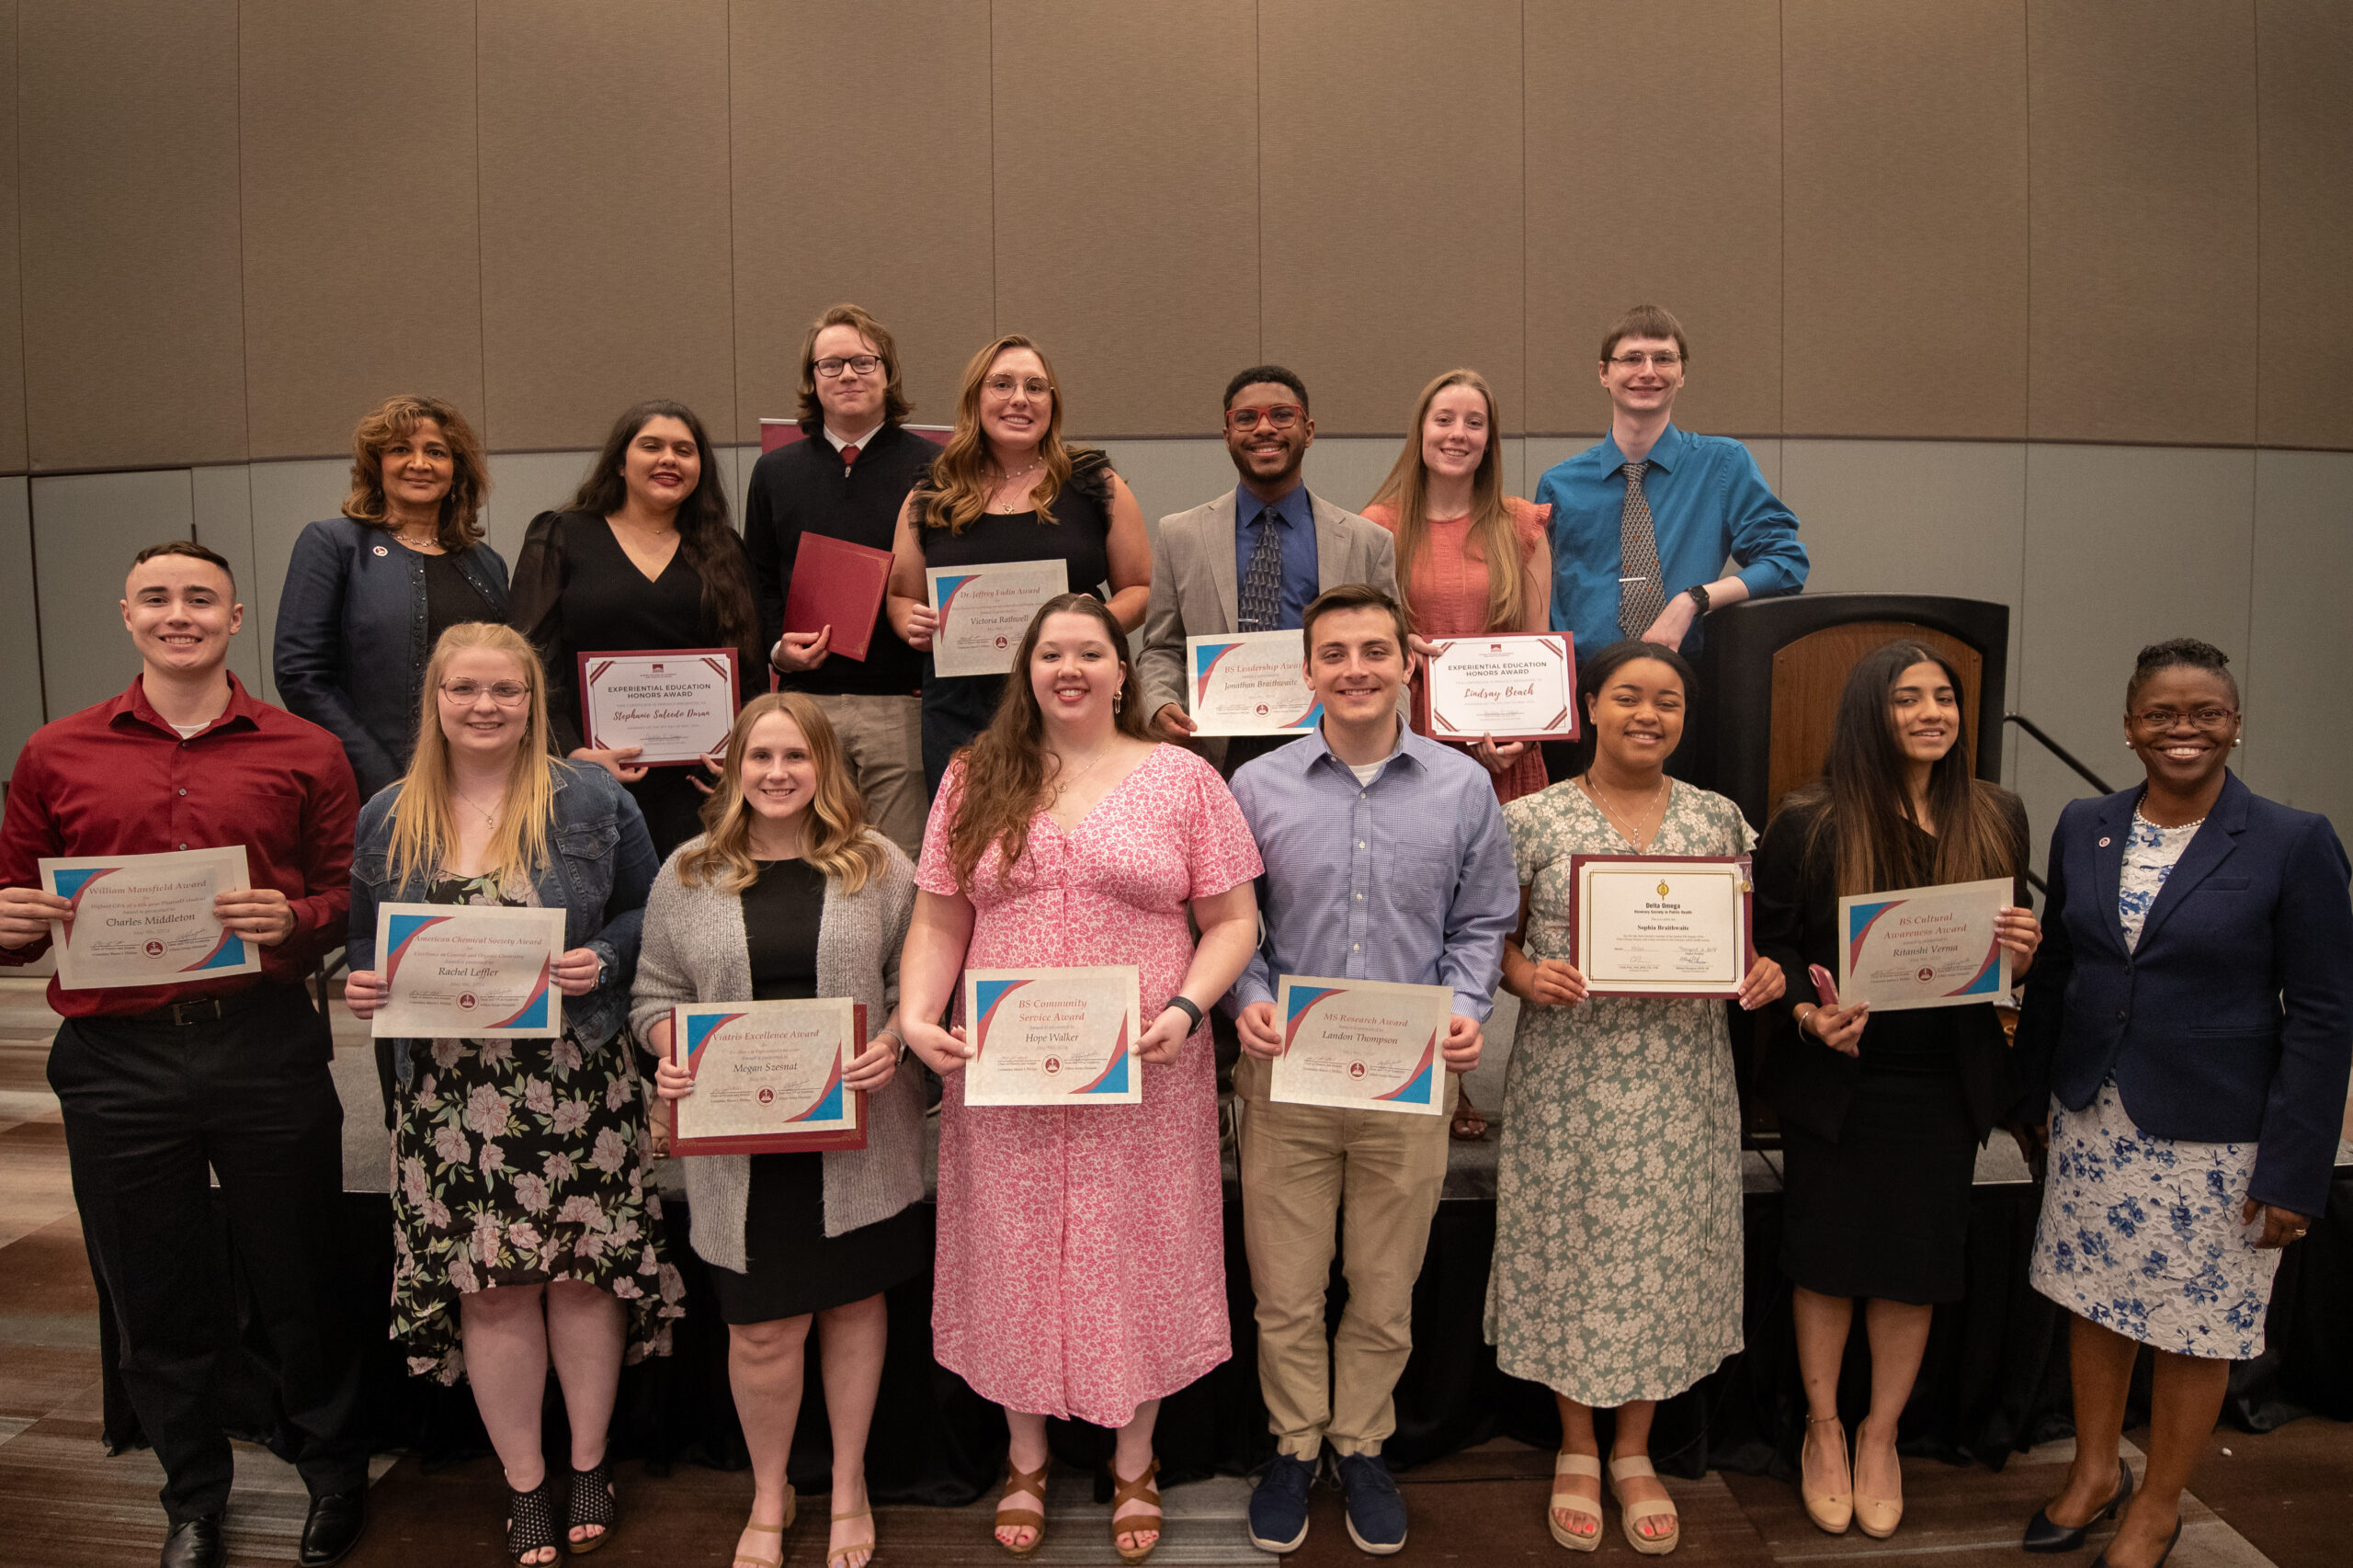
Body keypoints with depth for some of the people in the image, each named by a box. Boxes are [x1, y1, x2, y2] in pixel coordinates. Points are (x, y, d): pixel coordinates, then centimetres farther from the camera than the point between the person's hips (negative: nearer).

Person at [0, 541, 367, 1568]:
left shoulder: (304, 754, 4)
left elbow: (355, 897, 5)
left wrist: (294, 919, -15)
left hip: (266, 1049, -1)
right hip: (116, 1060, 2)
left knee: (296, 1281, 10)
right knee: (157, 1300, 14)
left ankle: (333, 1474, 34)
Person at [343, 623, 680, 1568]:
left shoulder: (590, 800, 0)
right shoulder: (387, 818, 8)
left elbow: (649, 910, 4)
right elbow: (364, 941, 15)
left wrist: (603, 959, -15)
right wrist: (362, 987, -6)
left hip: (576, 1082, -1)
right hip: (452, 1090, 2)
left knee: (581, 1270, 5)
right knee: (487, 1283, 4)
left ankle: (588, 1464, 27)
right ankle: (523, 1483, 24)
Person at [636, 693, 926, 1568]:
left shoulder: (877, 865, 0)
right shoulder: (688, 875, 4)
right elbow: (656, 996, 8)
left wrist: (893, 1043, -16)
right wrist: (671, 1059, -11)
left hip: (859, 1136, 0)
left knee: (854, 1305, 13)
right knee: (761, 1330, 6)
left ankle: (848, 1489, 35)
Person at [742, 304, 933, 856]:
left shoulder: (928, 468, 5)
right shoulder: (775, 471, 14)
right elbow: (757, 583, 17)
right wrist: (777, 648, -2)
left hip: (903, 704, -2)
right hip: (807, 699, 3)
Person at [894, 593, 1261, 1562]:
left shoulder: (1183, 779, 2)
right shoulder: (976, 780, 7)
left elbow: (1232, 920, 0)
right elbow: (939, 923, 8)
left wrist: (1186, 1009, -15)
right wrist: (916, 1018, -7)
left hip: (1143, 1081, -1)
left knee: (1135, 1262, 9)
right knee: (1016, 1261, 12)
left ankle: (1134, 1465, 32)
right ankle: (1026, 1460, 35)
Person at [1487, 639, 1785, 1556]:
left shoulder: (1718, 821, 6)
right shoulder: (1533, 819, -2)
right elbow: (1496, 936, 3)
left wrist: (1761, 975, -7)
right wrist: (1528, 976, -17)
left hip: (1680, 1081, 2)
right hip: (1568, 1076, -2)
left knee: (1664, 1253, 10)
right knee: (1570, 1249, 7)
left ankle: (1635, 1453, 30)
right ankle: (1577, 1452, 28)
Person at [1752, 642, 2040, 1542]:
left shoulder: (1997, 817, 2)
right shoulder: (1809, 823, -9)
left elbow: (2015, 947, 11)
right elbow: (1767, 942, -5)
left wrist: (2023, 952, -12)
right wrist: (1808, 1010, -22)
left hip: (1947, 1085, 3)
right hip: (1836, 1078, -3)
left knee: (1918, 1264, 12)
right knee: (1827, 1255, 9)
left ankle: (1881, 1436, 33)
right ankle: (1823, 1429, 31)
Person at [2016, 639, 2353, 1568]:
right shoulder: (2083, 828, 3)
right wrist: (2035, 1098, 9)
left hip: (2214, 1136, -4)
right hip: (2093, 1122, 4)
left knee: (2195, 1327, 10)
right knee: (2094, 1301, 16)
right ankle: (2096, 1474, 37)